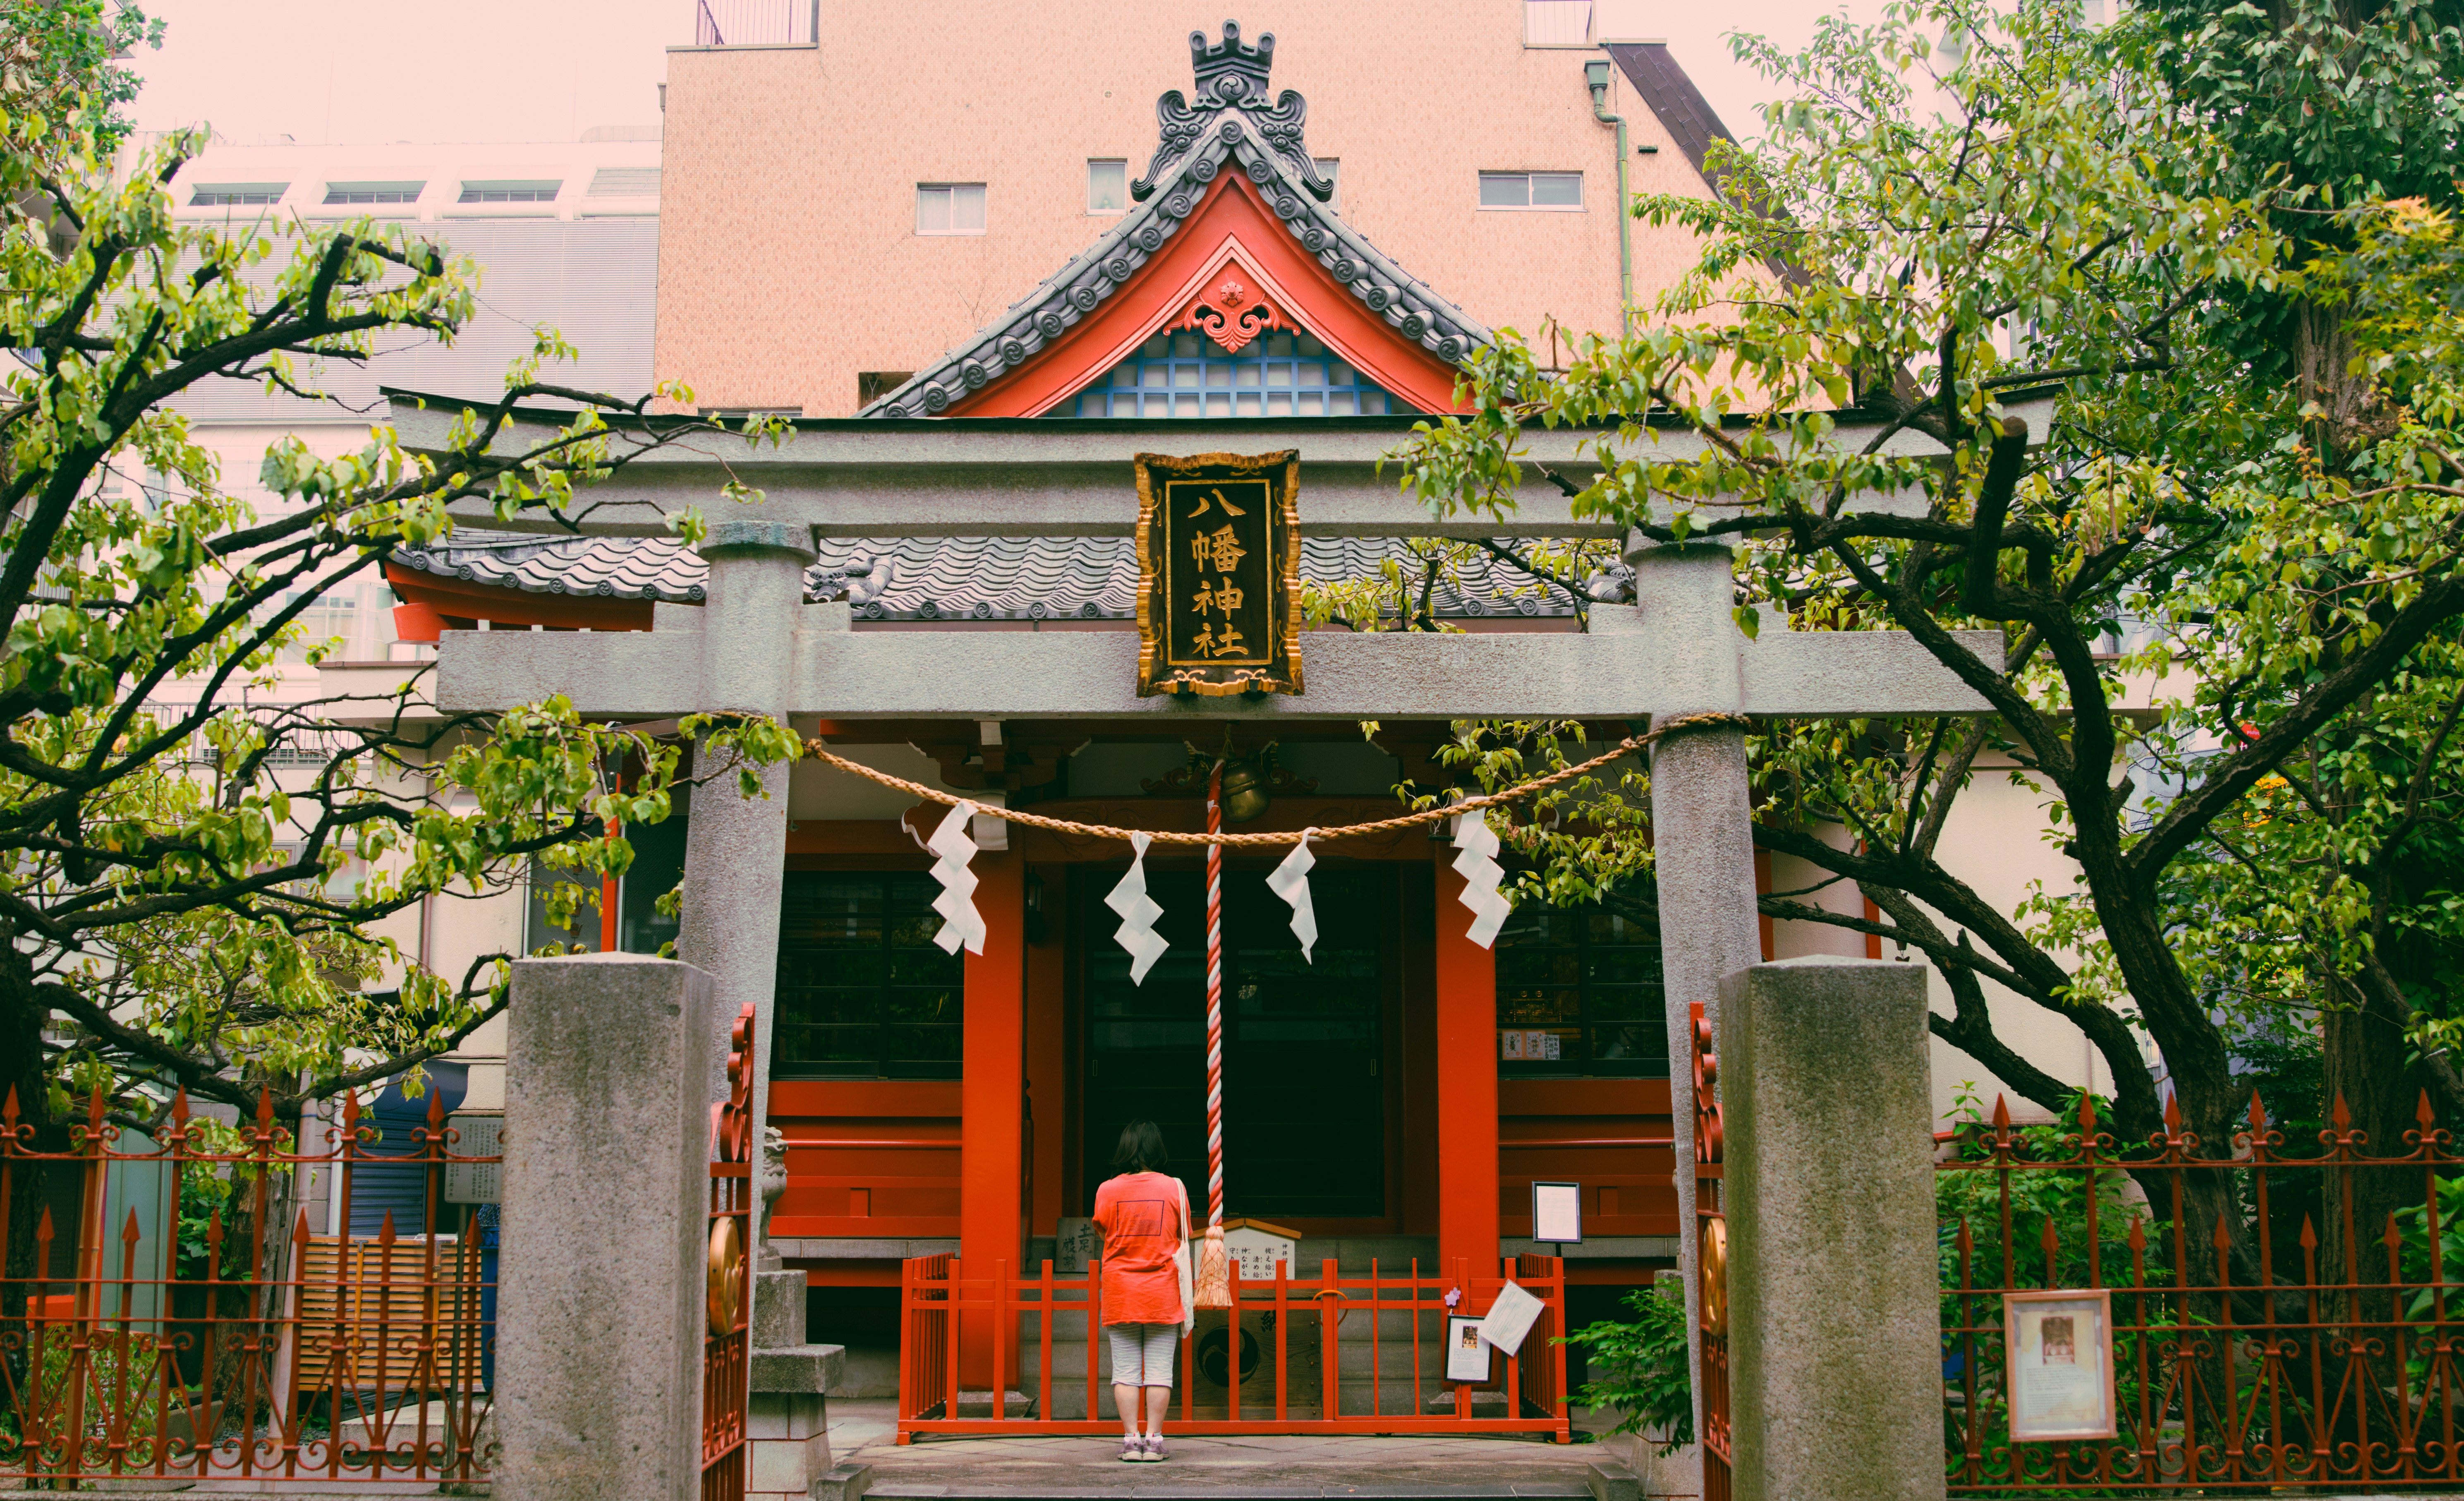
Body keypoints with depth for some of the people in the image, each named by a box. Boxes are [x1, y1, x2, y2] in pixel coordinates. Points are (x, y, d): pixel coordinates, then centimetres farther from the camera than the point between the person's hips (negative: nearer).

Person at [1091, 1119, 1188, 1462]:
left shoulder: (1108, 1190, -3)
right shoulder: (1174, 1188, -3)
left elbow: (1101, 1230, 10)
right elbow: (1183, 1235, 7)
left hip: (1120, 1291, 0)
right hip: (1162, 1292, 0)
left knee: (1125, 1369, 4)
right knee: (1160, 1368, 3)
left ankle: (1131, 1439, 2)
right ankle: (1154, 1439, 0)